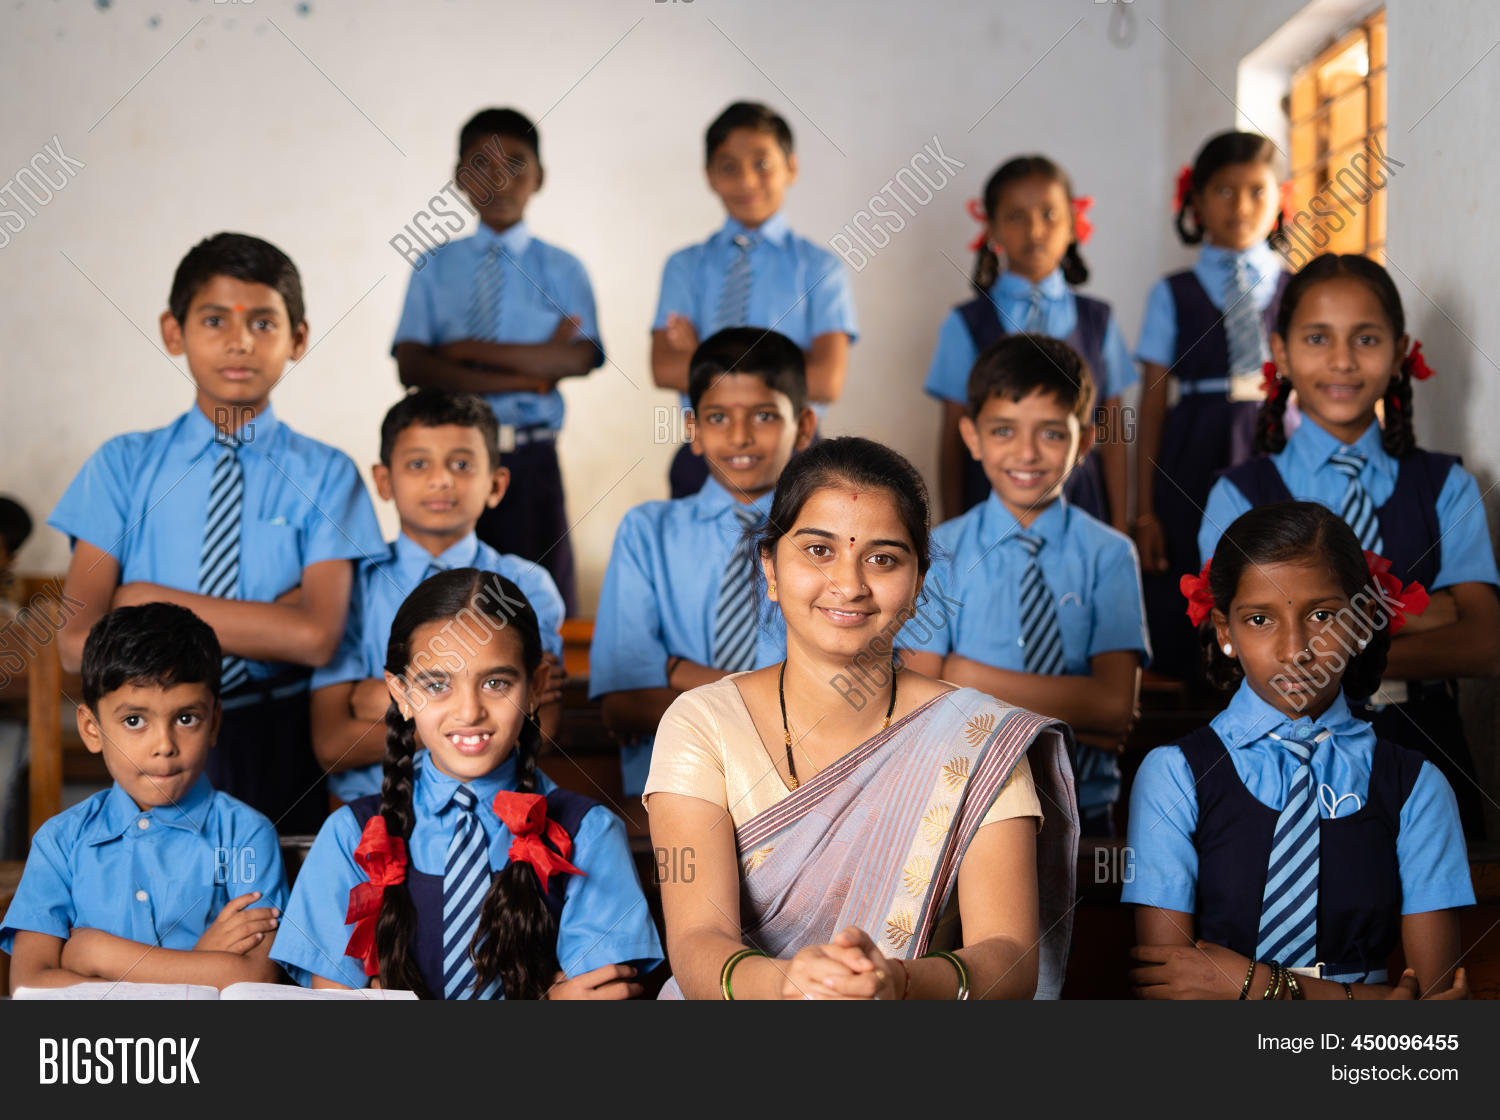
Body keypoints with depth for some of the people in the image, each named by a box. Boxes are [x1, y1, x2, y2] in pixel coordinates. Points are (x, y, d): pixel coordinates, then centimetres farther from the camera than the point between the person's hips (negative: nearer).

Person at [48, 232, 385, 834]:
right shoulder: (123, 466, 3)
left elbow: (316, 636, -15)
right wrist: (269, 617, -12)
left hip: (280, 744, -1)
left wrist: (151, 602, -12)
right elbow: (76, 640, -8)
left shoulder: (325, 475, -1)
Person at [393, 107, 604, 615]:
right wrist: (526, 376, -13)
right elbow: (411, 366, -6)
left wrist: (470, 350, -13)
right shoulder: (434, 267, 8)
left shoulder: (560, 268, 6)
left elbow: (580, 358, -11)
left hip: (530, 460, -1)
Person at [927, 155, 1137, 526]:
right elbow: (953, 439, 3)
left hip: (1081, 506, 1)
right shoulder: (966, 325, 1)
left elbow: (1112, 439, 7)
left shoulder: (1099, 322, 7)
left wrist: (1119, 529, 5)